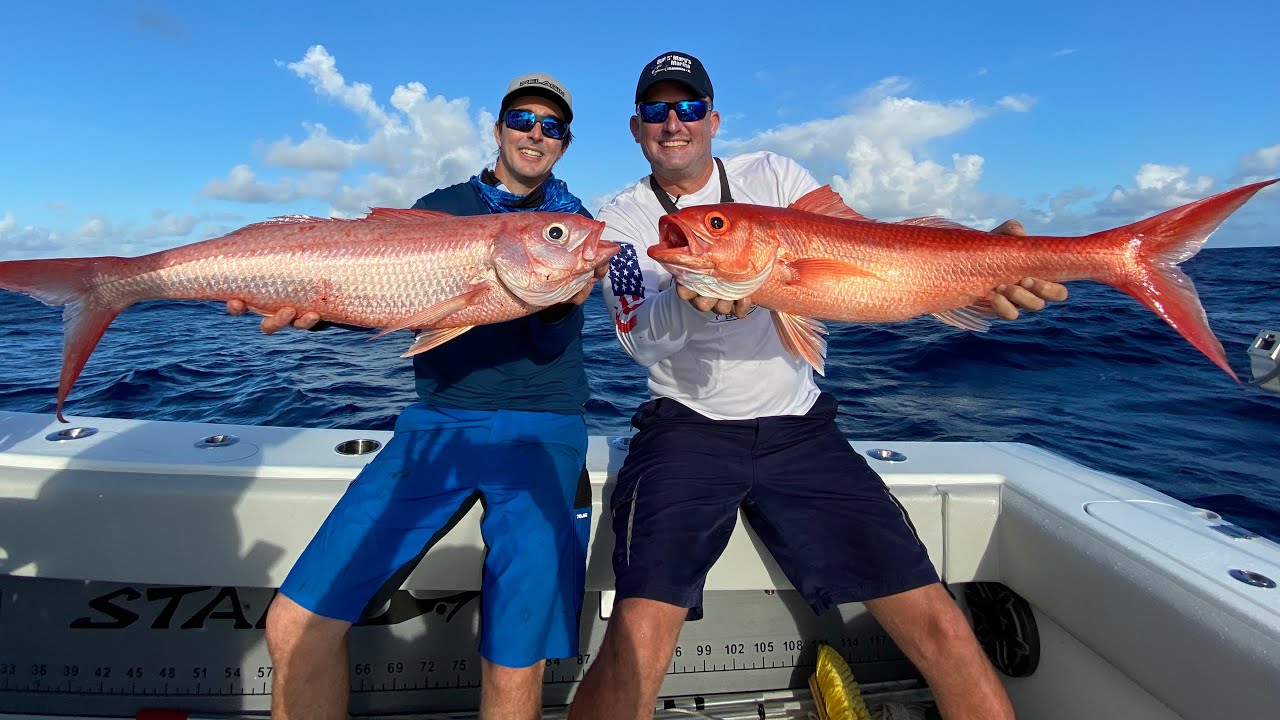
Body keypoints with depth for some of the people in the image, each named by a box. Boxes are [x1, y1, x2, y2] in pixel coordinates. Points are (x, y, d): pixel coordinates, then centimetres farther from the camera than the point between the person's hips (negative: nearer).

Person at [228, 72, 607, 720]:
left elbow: (549, 341, -5)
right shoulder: (441, 207, 16)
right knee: (293, 626, -6)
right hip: (436, 422, 3)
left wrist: (558, 296, -26)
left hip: (539, 429, -2)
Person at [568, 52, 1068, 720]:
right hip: (688, 430, -1)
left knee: (939, 627, -4)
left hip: (799, 428, 2)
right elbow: (639, 334, -12)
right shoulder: (623, 218, 4)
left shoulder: (770, 174, 8)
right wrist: (700, 304, -35)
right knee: (637, 643, -21)